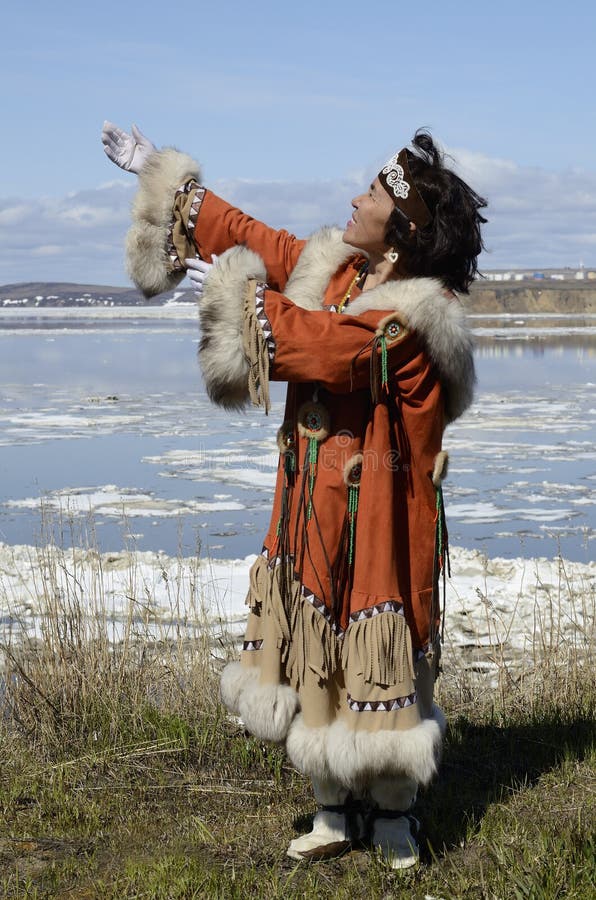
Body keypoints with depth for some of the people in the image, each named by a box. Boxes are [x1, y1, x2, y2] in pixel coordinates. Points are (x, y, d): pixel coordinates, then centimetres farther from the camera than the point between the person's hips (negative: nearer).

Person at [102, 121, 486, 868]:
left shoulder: (416, 315, -19)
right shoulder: (335, 267, 6)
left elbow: (326, 343, -29)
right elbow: (250, 237, 14)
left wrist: (231, 297, -19)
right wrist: (160, 176, 17)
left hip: (374, 516, -8)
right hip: (313, 506, 8)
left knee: (374, 657, 1)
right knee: (317, 649, 13)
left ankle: (393, 816, 22)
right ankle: (336, 812, 27)